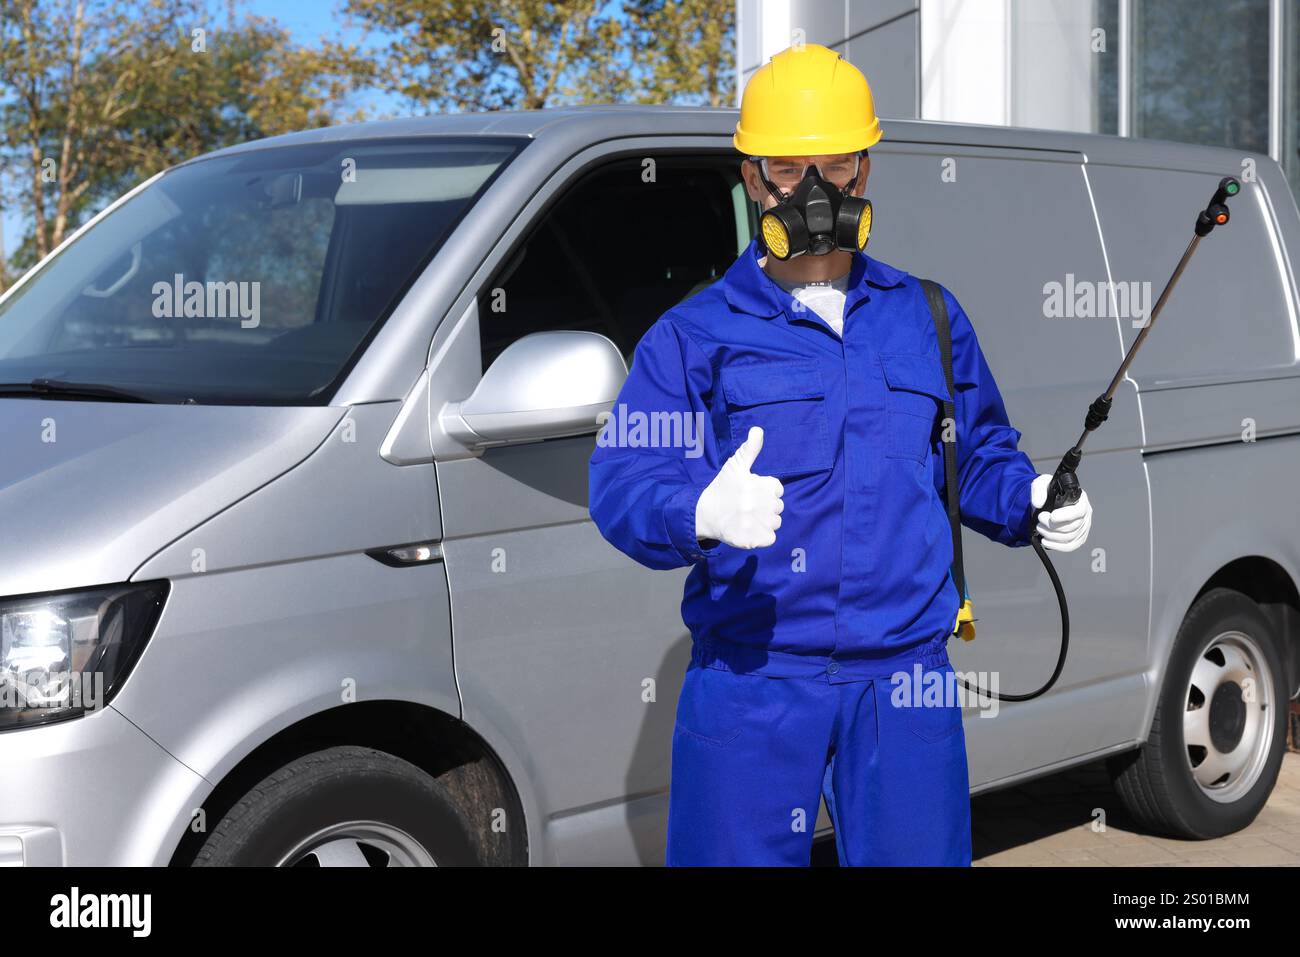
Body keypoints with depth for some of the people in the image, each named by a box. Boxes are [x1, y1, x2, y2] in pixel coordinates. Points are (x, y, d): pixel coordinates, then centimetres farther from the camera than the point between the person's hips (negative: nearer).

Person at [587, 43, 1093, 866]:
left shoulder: (927, 318, 14)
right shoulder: (695, 335, 3)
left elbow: (979, 454, 21)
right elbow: (622, 480, -6)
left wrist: (1031, 501, 0)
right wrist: (702, 513, -27)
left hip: (905, 678, 3)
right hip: (750, 678, -2)